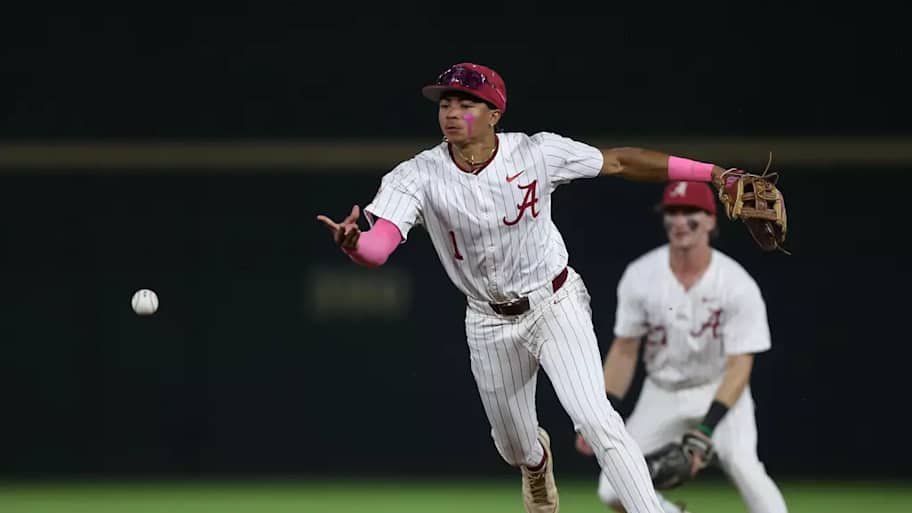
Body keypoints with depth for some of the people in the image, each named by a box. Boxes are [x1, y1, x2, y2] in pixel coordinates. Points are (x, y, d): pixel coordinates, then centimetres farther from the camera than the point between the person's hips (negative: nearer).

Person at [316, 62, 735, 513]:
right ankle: (538, 463, 58)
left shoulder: (537, 153, -17)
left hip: (556, 304, -2)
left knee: (594, 419, -21)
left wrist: (711, 172, -10)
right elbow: (377, 247, -32)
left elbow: (619, 162, -8)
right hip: (490, 324, 2)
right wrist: (352, 242, -57)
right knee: (514, 447, 20)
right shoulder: (418, 177, -19)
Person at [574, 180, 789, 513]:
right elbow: (624, 351, -2)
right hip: (661, 394, 3)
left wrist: (705, 429, -33)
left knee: (742, 465, -31)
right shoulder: (640, 277, -13)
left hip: (720, 391, -3)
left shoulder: (738, 285, -21)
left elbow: (739, 366, -22)